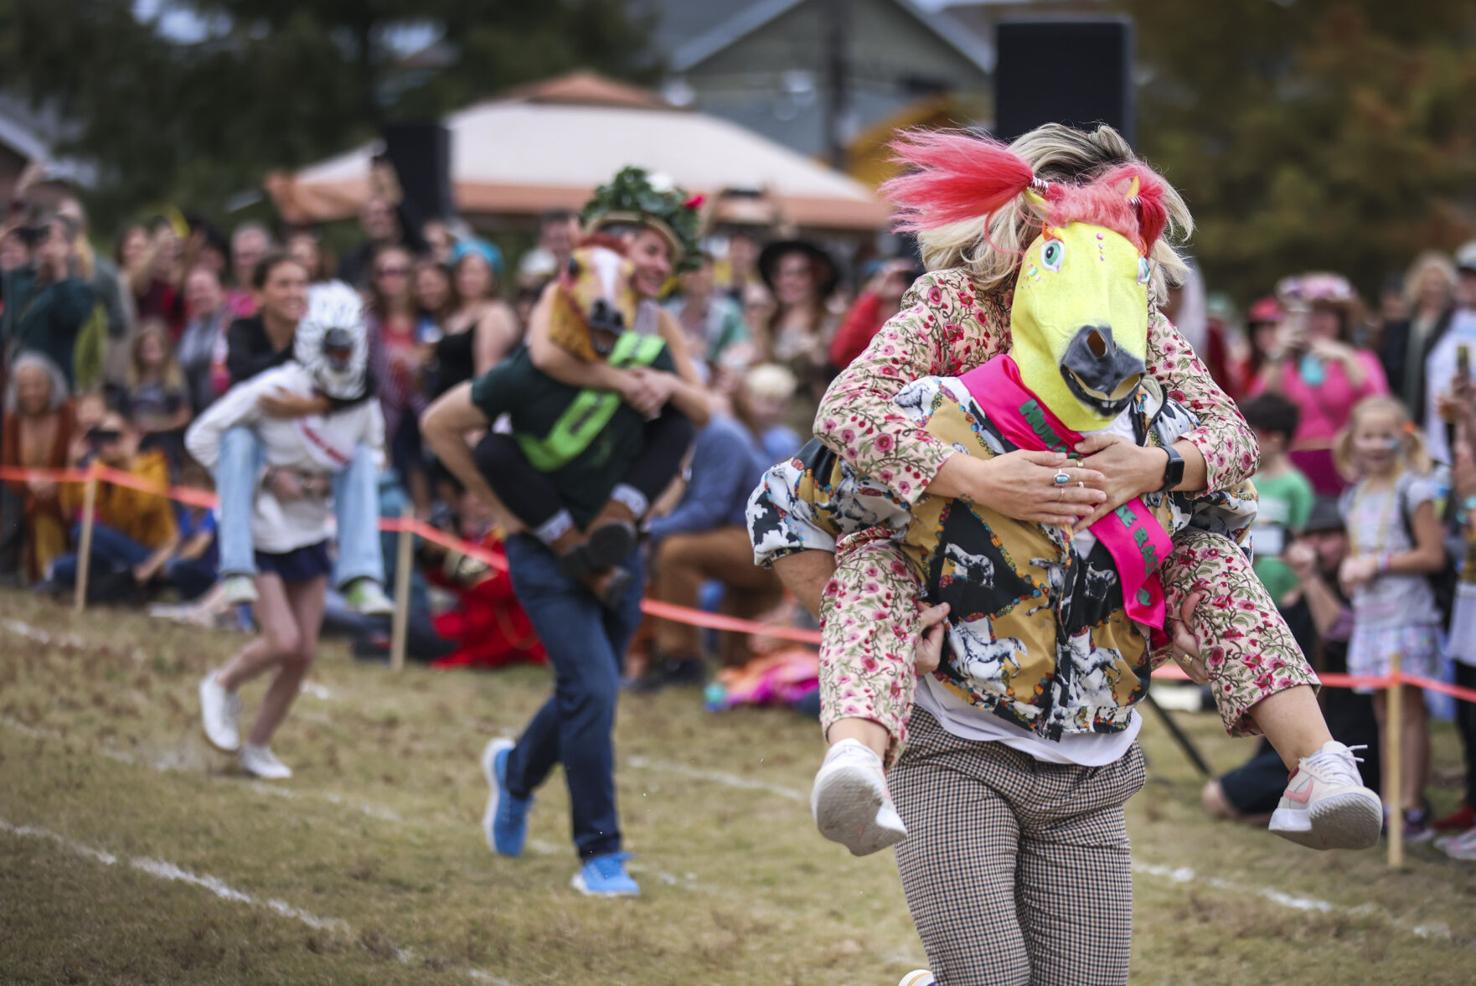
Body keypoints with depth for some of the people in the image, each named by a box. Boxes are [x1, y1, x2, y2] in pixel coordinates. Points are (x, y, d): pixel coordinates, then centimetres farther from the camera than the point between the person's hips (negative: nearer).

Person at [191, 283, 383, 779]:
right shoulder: (275, 389, -19)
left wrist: (332, 481, -4)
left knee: (304, 653, 4)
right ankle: (222, 685, 16)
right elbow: (203, 435, -16)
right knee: (283, 641, -15)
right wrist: (265, 478, -17)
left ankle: (258, 745, 21)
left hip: (312, 534, 5)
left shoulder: (363, 405, -4)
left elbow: (372, 456, 15)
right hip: (261, 533, -5)